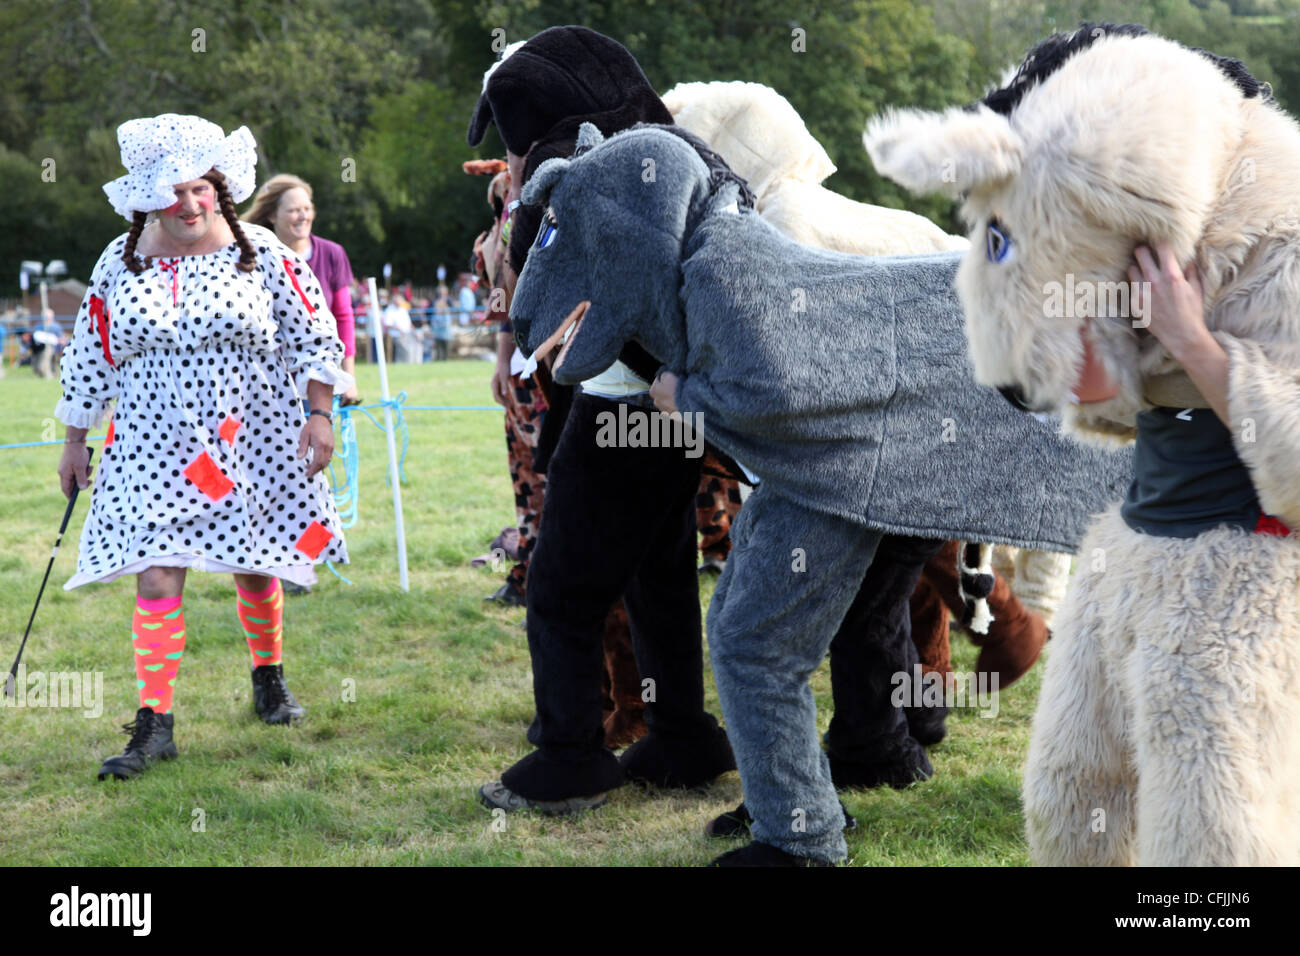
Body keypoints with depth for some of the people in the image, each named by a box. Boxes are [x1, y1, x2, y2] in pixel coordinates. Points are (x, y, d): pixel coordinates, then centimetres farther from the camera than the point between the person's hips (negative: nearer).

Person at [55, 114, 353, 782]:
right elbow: (90, 358, 10)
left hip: (253, 440, 0)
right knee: (155, 577, -9)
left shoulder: (260, 251, -2)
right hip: (156, 446, 1)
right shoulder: (121, 262, 3)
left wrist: (318, 415, -5)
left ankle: (269, 677, 35)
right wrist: (74, 443, 12)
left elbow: (313, 337, 2)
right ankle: (154, 724, -5)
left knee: (255, 569, 9)